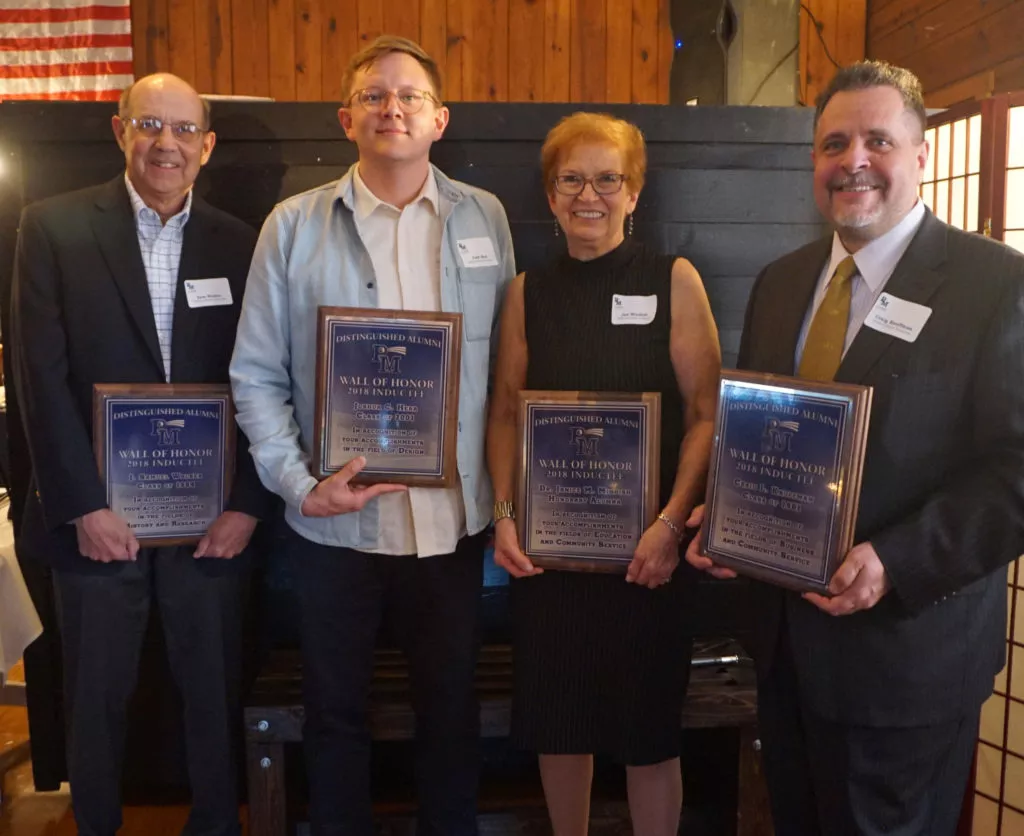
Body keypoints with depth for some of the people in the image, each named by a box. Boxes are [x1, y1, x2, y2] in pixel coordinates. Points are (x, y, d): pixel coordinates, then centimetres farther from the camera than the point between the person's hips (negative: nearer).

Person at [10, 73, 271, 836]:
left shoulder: (239, 243, 3)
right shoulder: (54, 227, -1)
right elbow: (41, 377, -6)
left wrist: (248, 503, -6)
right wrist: (84, 506, -11)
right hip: (98, 515, -1)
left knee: (215, 694, 12)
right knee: (97, 699, 14)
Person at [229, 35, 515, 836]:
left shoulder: (485, 218, 3)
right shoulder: (294, 224, -1)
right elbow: (257, 374, -1)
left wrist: (505, 487, -1)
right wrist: (300, 484, -11)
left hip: (454, 517, 1)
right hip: (337, 520, -1)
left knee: (452, 706, 17)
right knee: (336, 709, 16)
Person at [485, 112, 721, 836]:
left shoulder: (673, 280, -2)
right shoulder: (529, 292, 6)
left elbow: (706, 414, -5)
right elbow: (506, 411, 9)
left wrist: (671, 524, -15)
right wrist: (504, 516, -3)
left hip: (646, 549, -3)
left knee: (648, 728, 9)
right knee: (556, 720, 14)